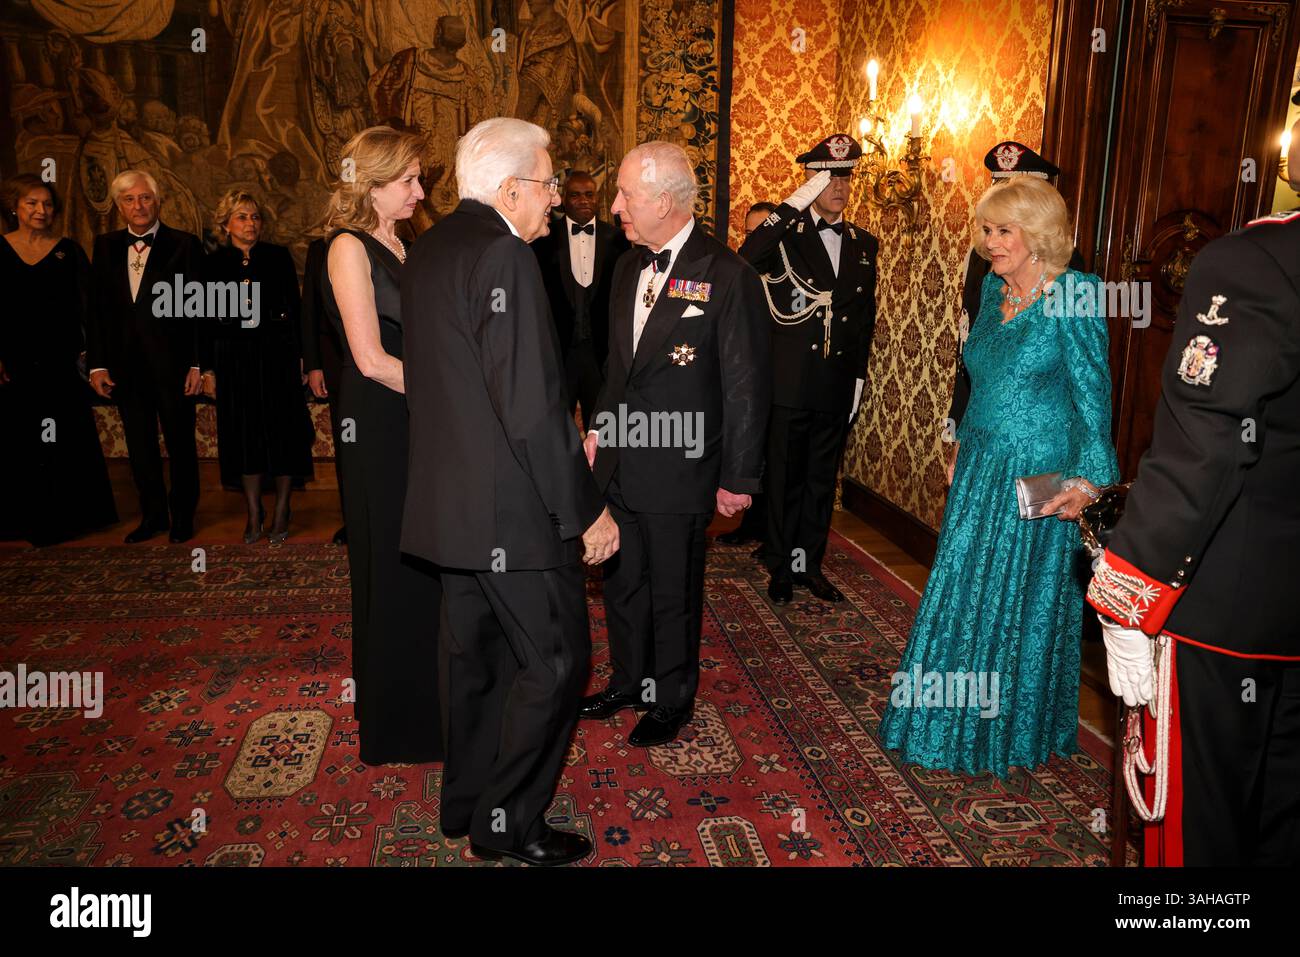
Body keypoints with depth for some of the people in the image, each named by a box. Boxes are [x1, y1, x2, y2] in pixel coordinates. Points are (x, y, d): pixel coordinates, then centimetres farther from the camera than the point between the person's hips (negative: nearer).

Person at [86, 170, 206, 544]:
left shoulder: (184, 244, -3)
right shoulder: (106, 246, 9)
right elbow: (96, 309, 8)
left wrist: (197, 364, -9)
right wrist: (96, 364, 2)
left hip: (172, 363, -4)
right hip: (125, 366, 4)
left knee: (180, 443, 7)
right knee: (140, 446, 11)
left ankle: (183, 516, 21)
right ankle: (153, 514, 25)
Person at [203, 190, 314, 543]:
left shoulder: (278, 256, 2)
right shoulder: (214, 263, 4)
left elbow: (295, 308, 2)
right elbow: (207, 319, 6)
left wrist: (300, 356, -2)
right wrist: (208, 368, 2)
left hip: (277, 354, -1)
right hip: (234, 358, 1)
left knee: (282, 430, 2)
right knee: (244, 433, 5)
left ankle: (281, 511, 13)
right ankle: (253, 512, 15)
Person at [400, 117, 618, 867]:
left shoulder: (431, 249, 10)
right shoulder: (504, 255, -18)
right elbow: (531, 406, -23)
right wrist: (586, 510, -15)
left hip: (452, 498, 10)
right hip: (511, 507, -10)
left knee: (476, 655, 20)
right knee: (555, 662, 5)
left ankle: (467, 801, 36)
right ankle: (508, 823, 18)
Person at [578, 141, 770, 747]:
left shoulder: (728, 276, -14)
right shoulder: (628, 268, 8)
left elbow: (746, 385, -13)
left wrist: (739, 477, -11)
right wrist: (600, 428, 14)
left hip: (678, 468, -6)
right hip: (619, 462, 7)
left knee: (672, 593, 10)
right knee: (622, 582, 18)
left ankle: (672, 699, 32)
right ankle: (628, 683, 40)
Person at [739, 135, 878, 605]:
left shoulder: (864, 244, 9)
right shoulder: (786, 233, -5)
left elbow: (866, 318, 13)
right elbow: (746, 259, -27)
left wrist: (859, 377, 9)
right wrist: (796, 202, -26)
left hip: (838, 386, 4)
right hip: (789, 384, -4)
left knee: (822, 480, 14)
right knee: (785, 478, 7)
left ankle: (810, 564, 27)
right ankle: (781, 567, 21)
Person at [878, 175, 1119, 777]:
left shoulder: (1071, 298, -14)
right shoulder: (994, 289, 7)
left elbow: (1093, 394, -13)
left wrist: (1087, 480, -18)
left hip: (1038, 478, -7)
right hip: (980, 467, 7)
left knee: (1023, 599, 7)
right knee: (964, 593, 15)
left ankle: (1019, 733, 29)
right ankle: (962, 720, 34)